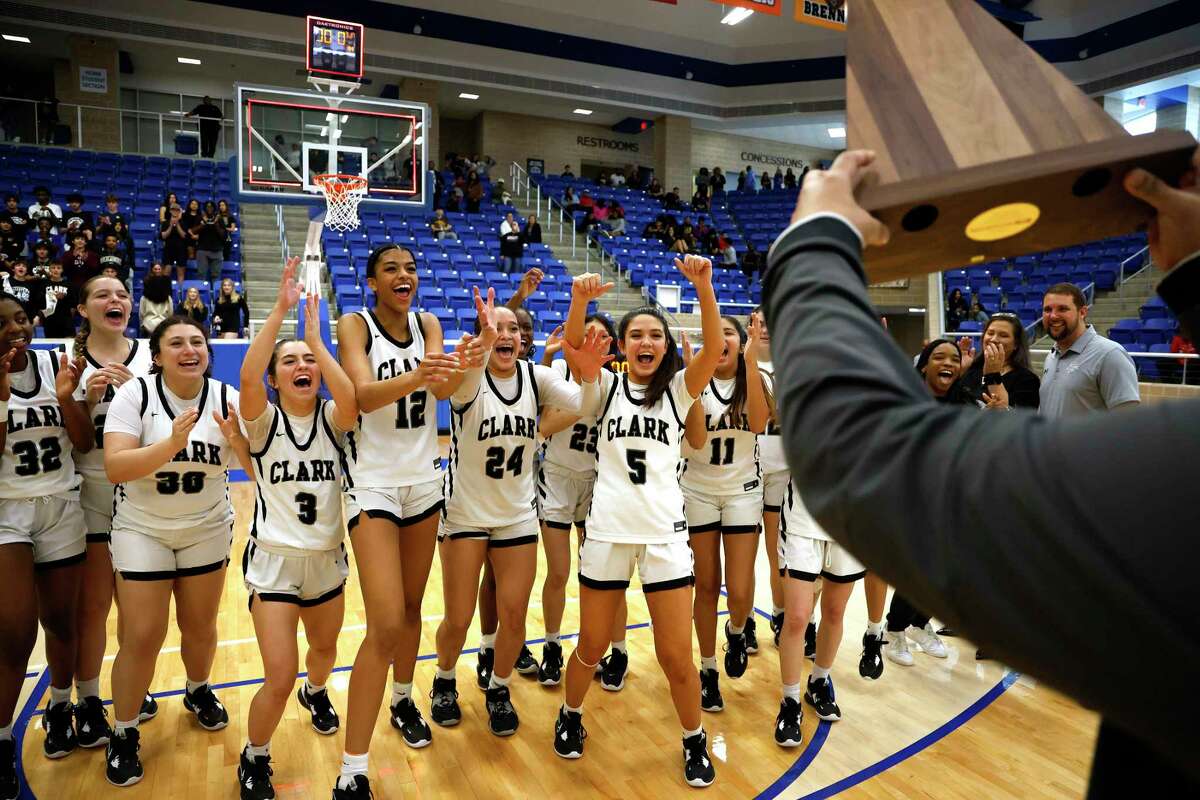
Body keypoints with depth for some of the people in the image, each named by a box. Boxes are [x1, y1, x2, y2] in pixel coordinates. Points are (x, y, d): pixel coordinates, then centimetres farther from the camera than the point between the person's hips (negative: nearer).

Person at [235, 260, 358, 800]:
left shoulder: (331, 418, -4)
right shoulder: (264, 420, -9)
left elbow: (350, 397, -29)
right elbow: (246, 377, -30)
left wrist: (314, 334, -26)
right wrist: (280, 308, -33)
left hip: (327, 557, 3)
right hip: (274, 559, -3)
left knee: (324, 649, 25)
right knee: (279, 677, -10)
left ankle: (316, 693, 61)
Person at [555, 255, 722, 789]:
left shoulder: (678, 390, 5)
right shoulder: (606, 388, 6)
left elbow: (714, 348, -12)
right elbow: (573, 347, -10)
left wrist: (704, 287, -26)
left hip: (665, 531, 0)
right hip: (608, 530, 1)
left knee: (676, 656, 2)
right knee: (592, 647, 13)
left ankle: (694, 740, 29)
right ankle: (571, 715, 42)